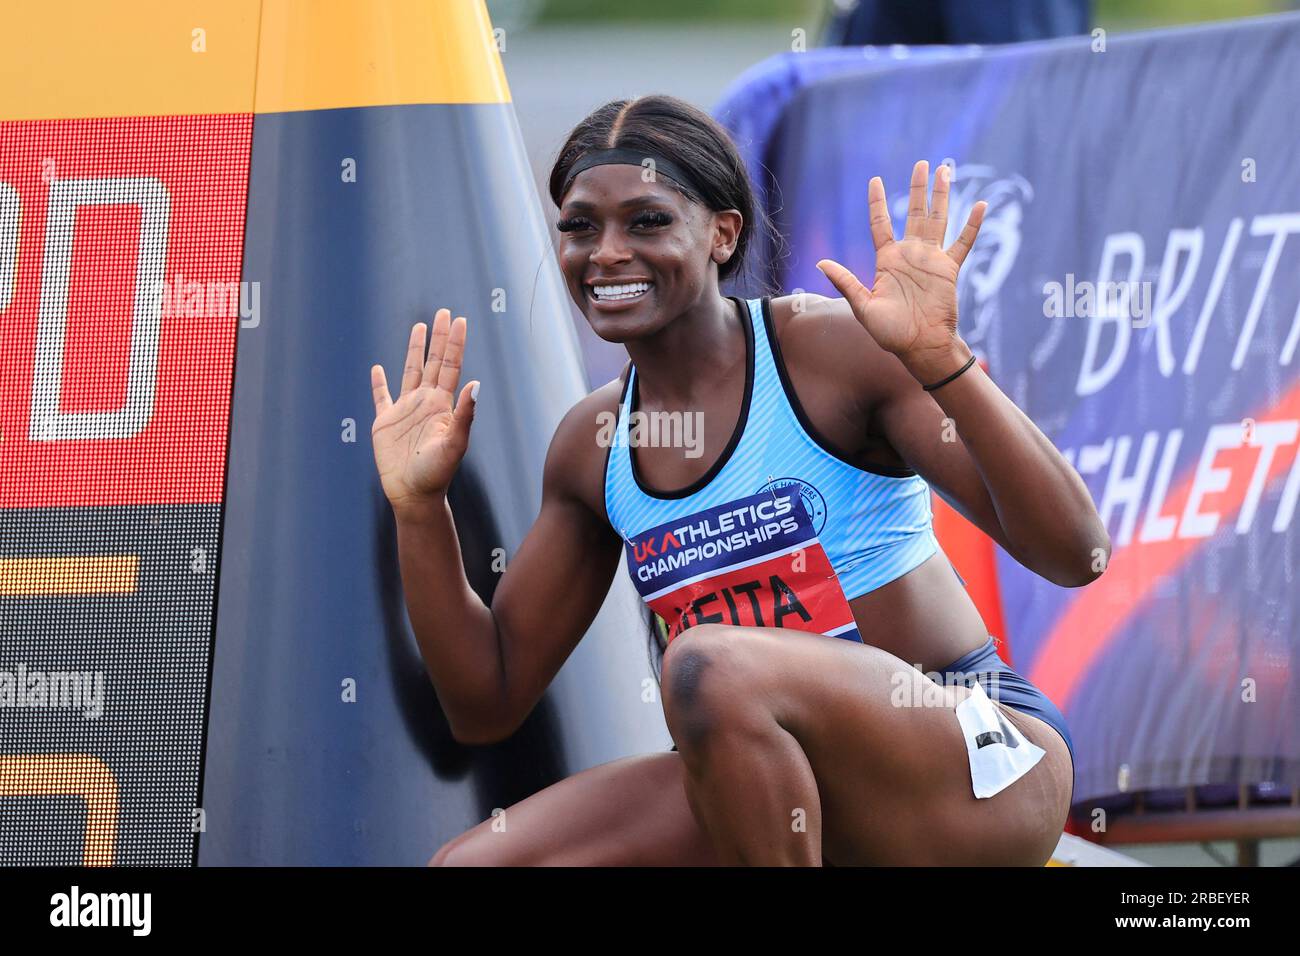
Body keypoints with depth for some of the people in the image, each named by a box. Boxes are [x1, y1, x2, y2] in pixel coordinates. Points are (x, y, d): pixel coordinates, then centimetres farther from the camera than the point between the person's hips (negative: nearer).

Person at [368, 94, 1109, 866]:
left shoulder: (837, 350, -11)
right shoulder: (591, 446, 8)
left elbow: (1076, 555, -19)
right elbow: (488, 705, 14)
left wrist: (942, 360, -30)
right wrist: (421, 508, 3)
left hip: (984, 762, -6)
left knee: (714, 665, -33)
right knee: (469, 867, -10)